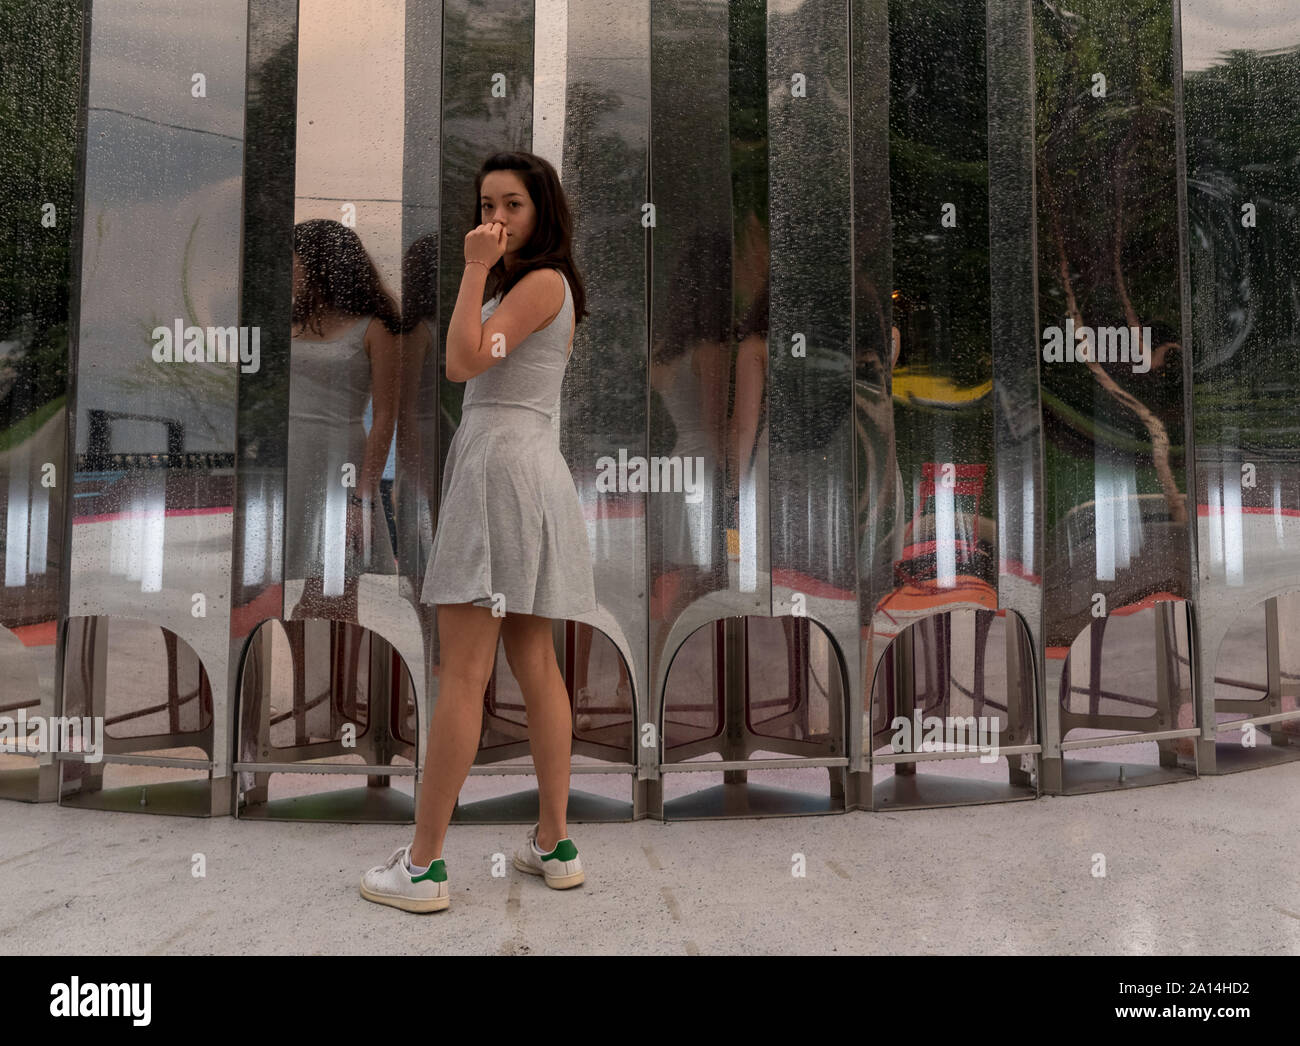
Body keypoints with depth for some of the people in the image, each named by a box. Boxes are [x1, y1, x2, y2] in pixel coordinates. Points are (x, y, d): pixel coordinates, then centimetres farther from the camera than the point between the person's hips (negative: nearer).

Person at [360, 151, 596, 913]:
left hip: (504, 465, -10)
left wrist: (476, 268, -10)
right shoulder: (533, 286, 24)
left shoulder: (542, 282, -5)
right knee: (535, 665, 8)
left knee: (464, 674, -9)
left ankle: (423, 866, -2)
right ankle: (555, 845, 15)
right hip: (532, 470, 10)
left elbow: (464, 361, -17)